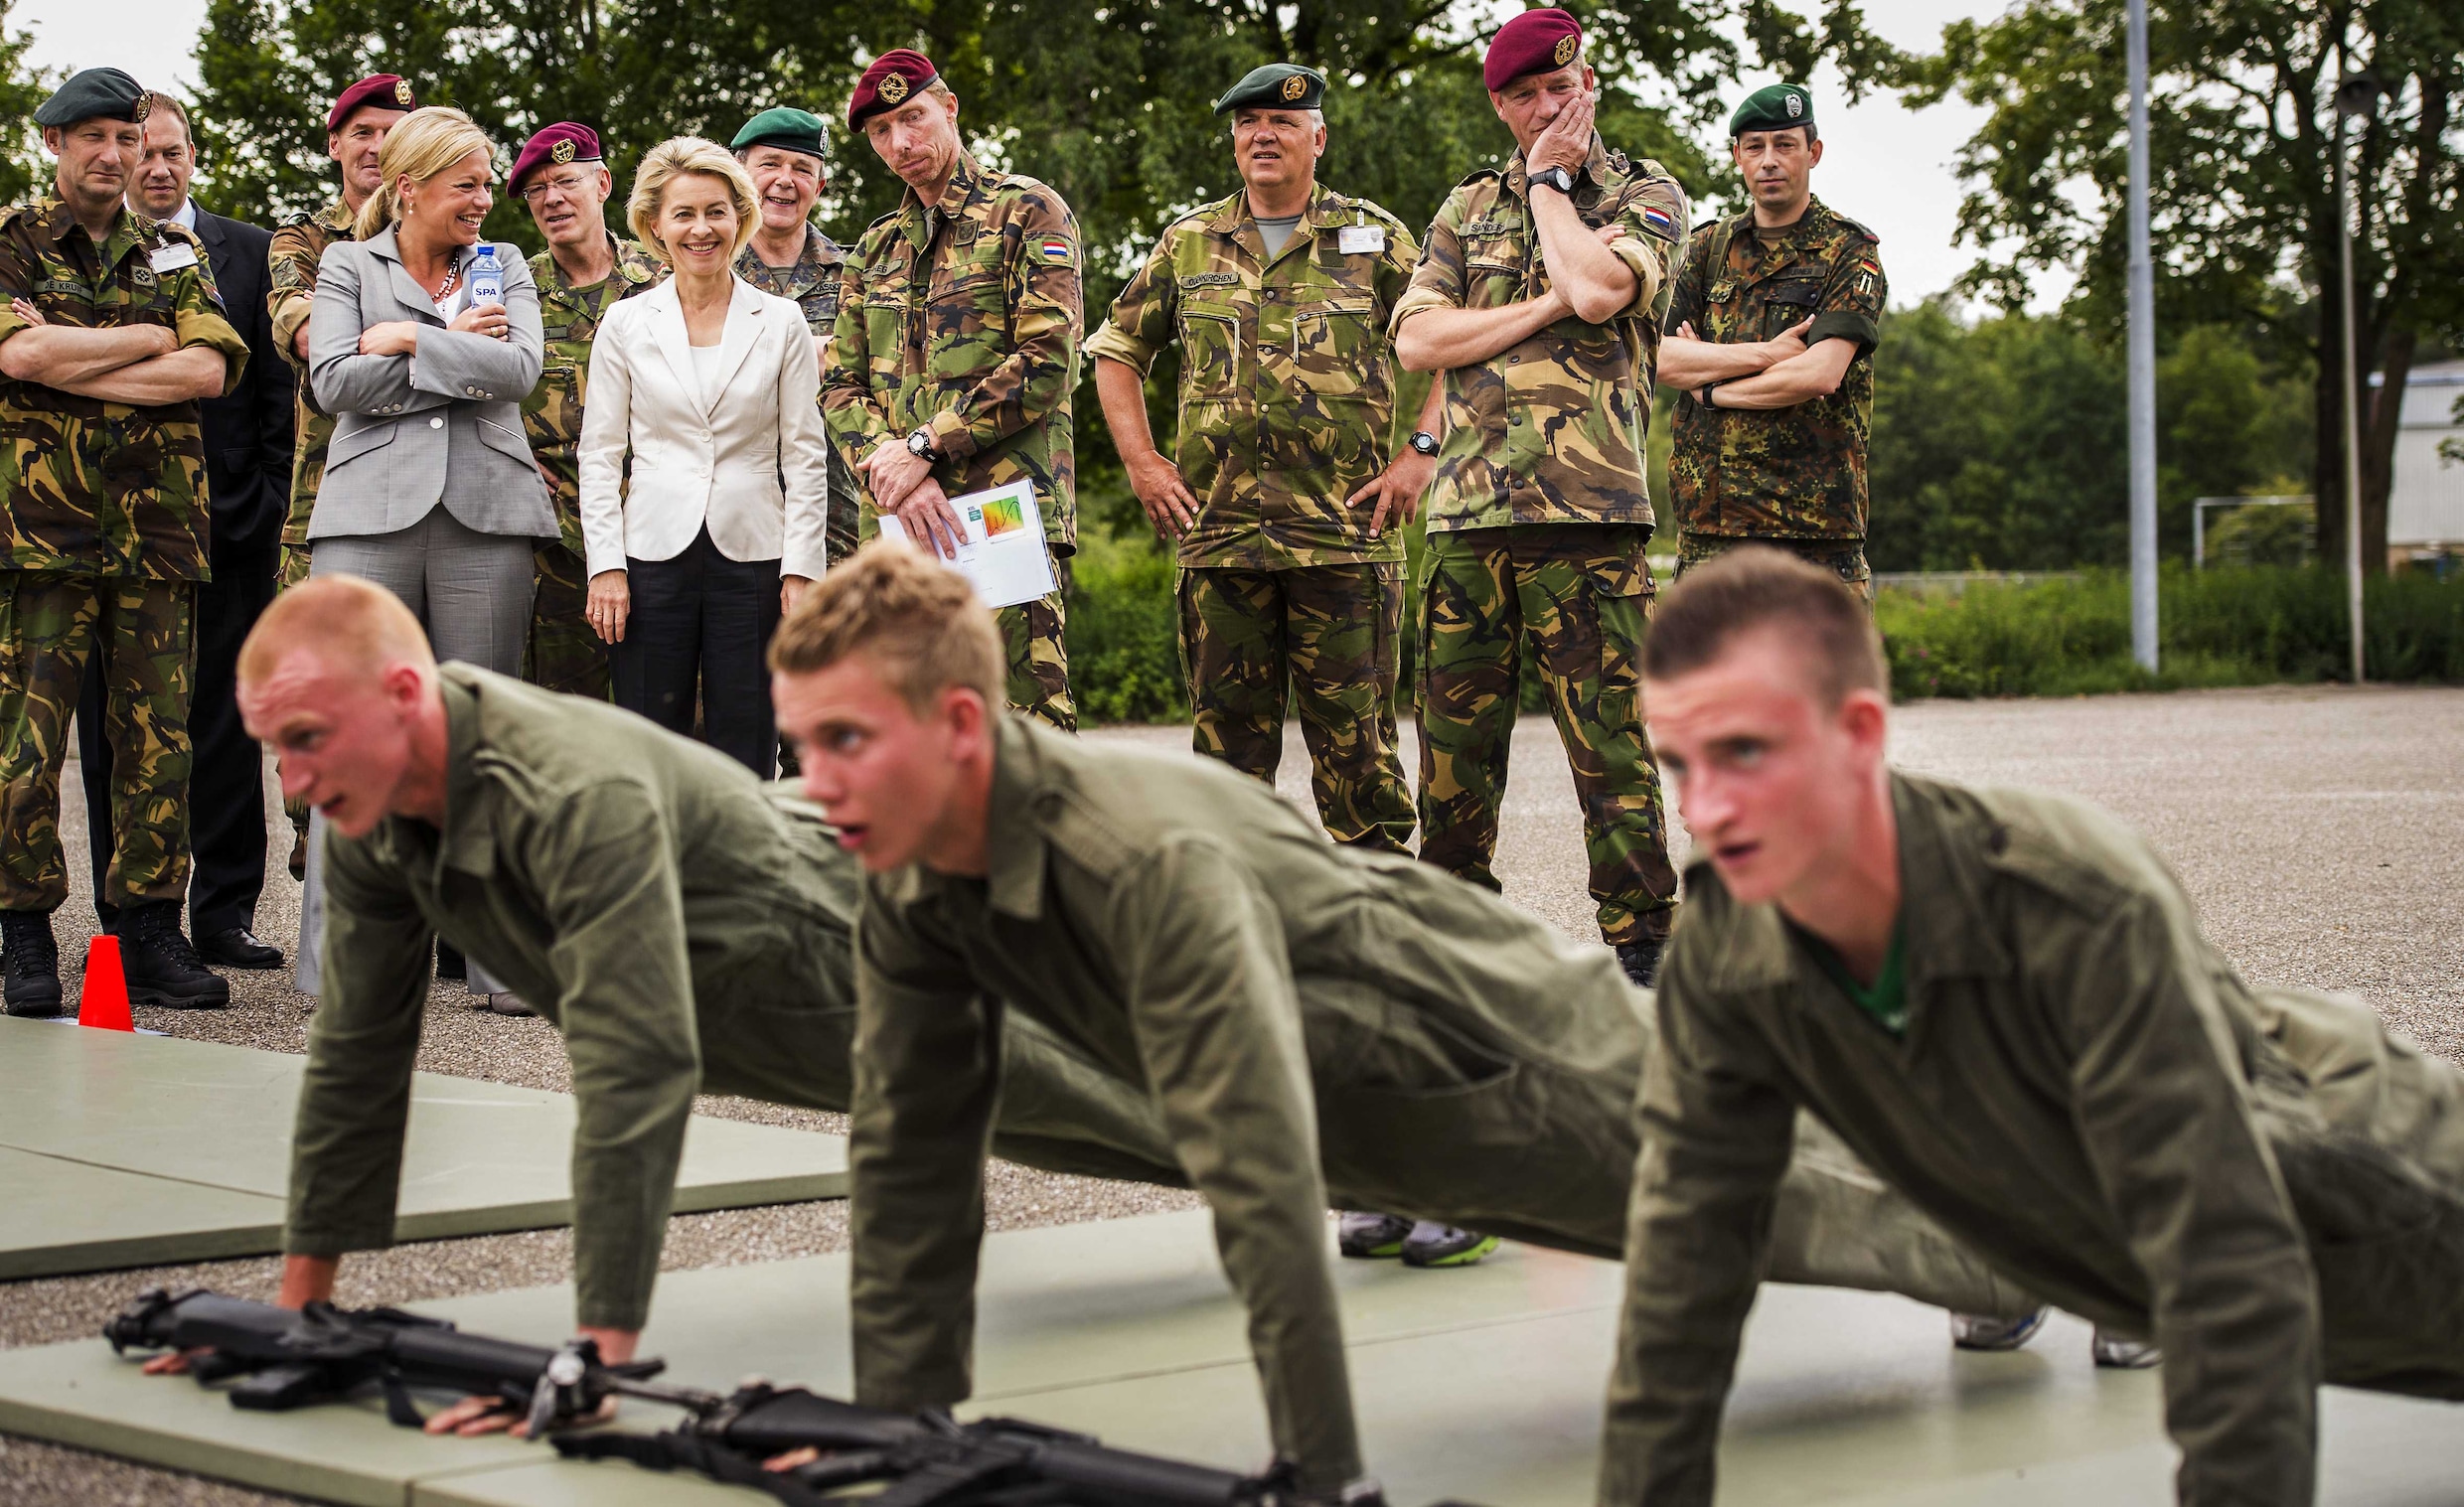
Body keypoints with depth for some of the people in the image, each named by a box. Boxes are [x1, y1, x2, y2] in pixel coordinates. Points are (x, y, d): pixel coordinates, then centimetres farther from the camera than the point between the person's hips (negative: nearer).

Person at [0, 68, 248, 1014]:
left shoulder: (177, 253, 16)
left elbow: (211, 370, -2)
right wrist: (150, 339, -5)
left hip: (158, 526, 3)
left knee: (157, 734, 3)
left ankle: (153, 934, 8)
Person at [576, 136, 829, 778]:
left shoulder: (782, 324, 6)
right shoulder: (626, 324, 7)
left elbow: (806, 456, 5)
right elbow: (599, 454, 7)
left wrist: (801, 569, -2)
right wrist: (606, 566, -3)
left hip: (752, 556, 0)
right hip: (653, 553, 0)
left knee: (745, 765, -1)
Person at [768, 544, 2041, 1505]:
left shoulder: (1151, 863, -43)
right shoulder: (911, 887, -18)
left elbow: (1263, 1181, -45)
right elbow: (910, 1156, -8)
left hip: (1518, 1061, -7)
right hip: (1395, 1131, 7)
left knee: (1820, 1218, 17)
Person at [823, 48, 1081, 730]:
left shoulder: (1029, 211, 4)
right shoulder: (874, 250, 22)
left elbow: (1046, 365, -8)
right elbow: (840, 388, 13)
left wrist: (924, 446, -10)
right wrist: (891, 473, -8)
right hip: (895, 521, 6)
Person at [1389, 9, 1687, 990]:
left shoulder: (1646, 195, 8)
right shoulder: (1467, 208, 19)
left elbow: (1598, 288, -14)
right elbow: (1416, 340, 6)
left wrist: (1547, 180, 1)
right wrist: (1549, 306, -4)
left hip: (1586, 510, -4)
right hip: (1467, 509, 4)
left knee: (1610, 743, -6)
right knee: (1453, 743, 6)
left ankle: (1641, 945, 0)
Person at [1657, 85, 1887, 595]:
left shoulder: (1849, 252, 2)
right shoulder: (1707, 248, 15)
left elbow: (1820, 375, -12)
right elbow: (1660, 359, 2)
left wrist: (1709, 387, -2)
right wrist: (1767, 353, -10)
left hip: (1813, 519, -4)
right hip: (1707, 519, 4)